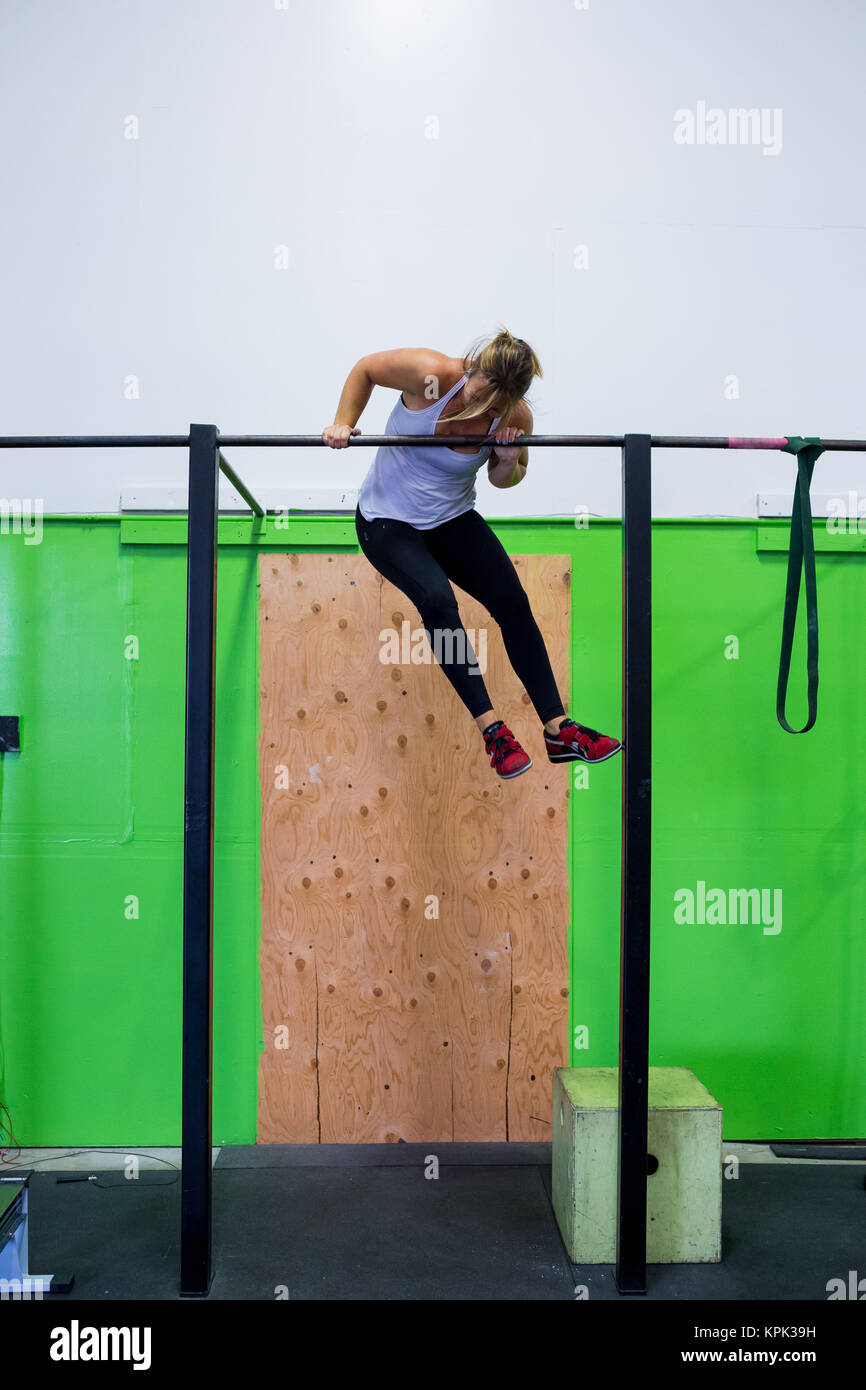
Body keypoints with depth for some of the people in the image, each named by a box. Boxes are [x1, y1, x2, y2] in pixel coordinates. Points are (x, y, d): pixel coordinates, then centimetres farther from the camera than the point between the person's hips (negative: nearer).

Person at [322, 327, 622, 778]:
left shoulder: (515, 418, -13)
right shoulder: (429, 373, -24)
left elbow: (504, 479, 5)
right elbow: (365, 369, -6)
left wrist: (509, 465, -18)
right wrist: (343, 423, -15)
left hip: (453, 518, 4)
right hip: (386, 521, -4)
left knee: (513, 602, -10)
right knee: (437, 599, -28)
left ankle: (558, 731, -4)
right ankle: (492, 729, -23)